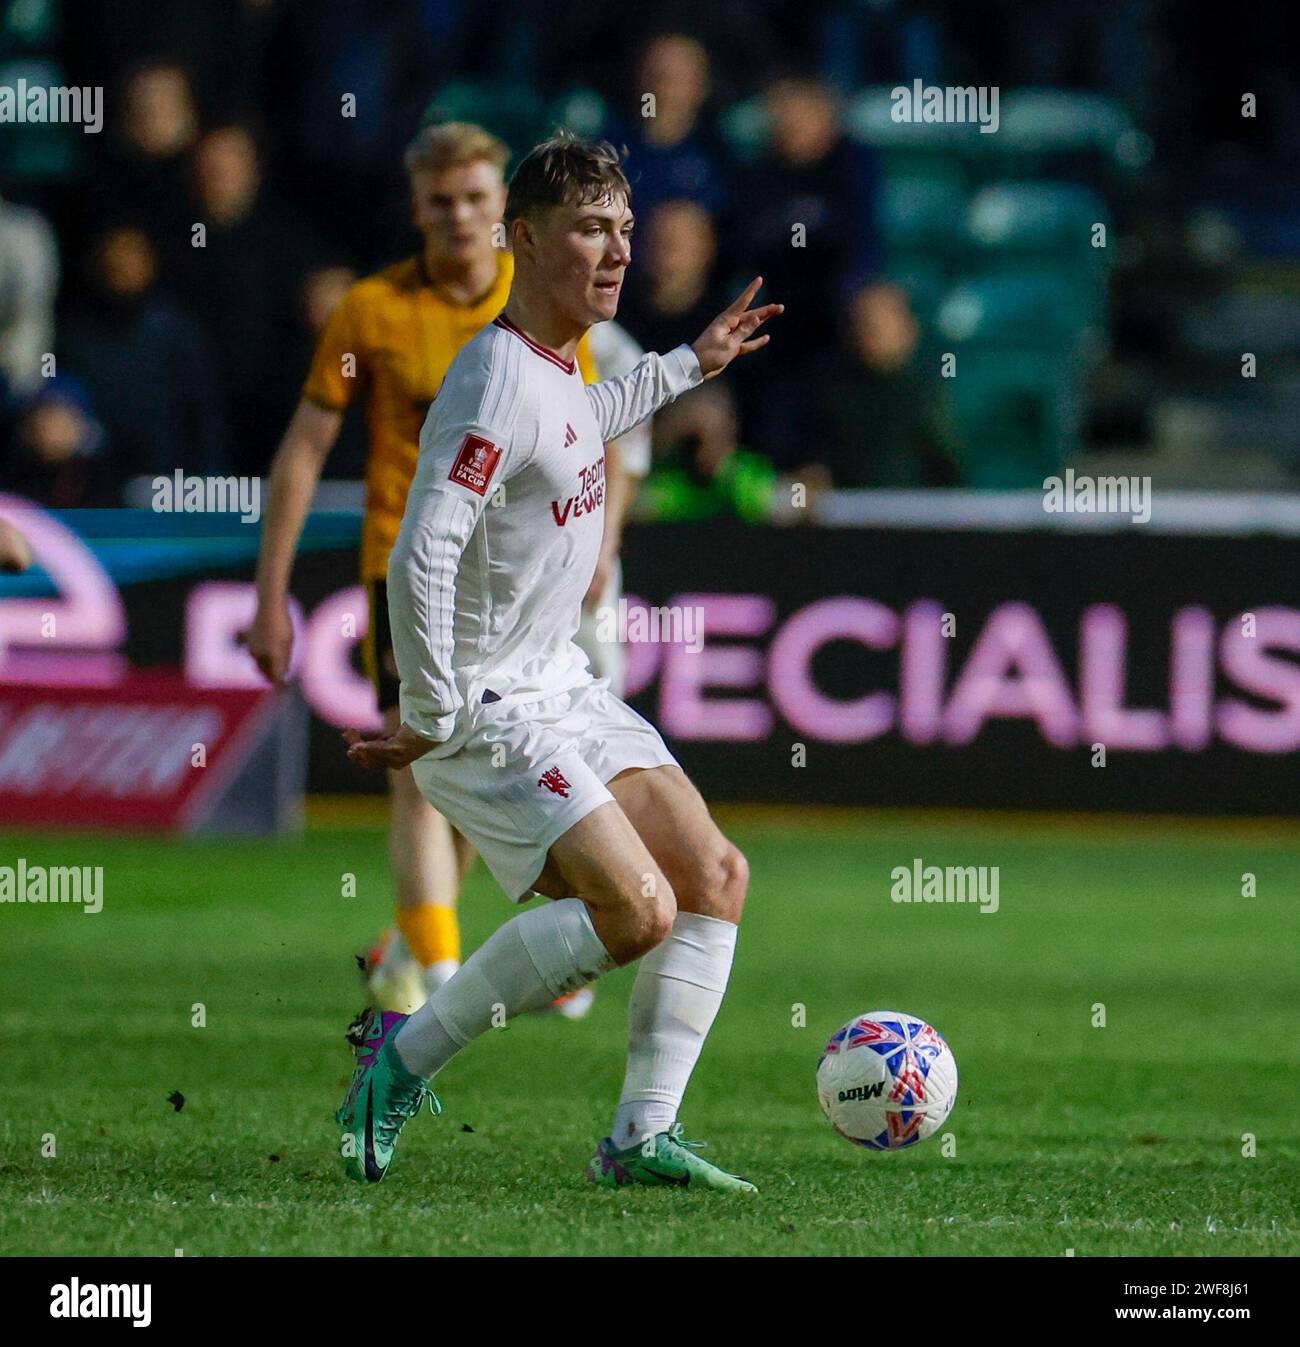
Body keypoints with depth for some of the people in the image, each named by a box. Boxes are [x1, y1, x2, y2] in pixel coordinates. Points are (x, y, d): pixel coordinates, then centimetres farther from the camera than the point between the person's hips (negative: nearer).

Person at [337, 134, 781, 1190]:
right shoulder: (495, 388, -22)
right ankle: (404, 1056, -6)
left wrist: (690, 365, 39)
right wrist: (426, 724, -24)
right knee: (637, 910, -20)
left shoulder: (558, 364, 9)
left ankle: (643, 1139, 6)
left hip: (563, 689, 10)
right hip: (484, 711, -10)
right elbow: (419, 563, -29)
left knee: (715, 875, 1)